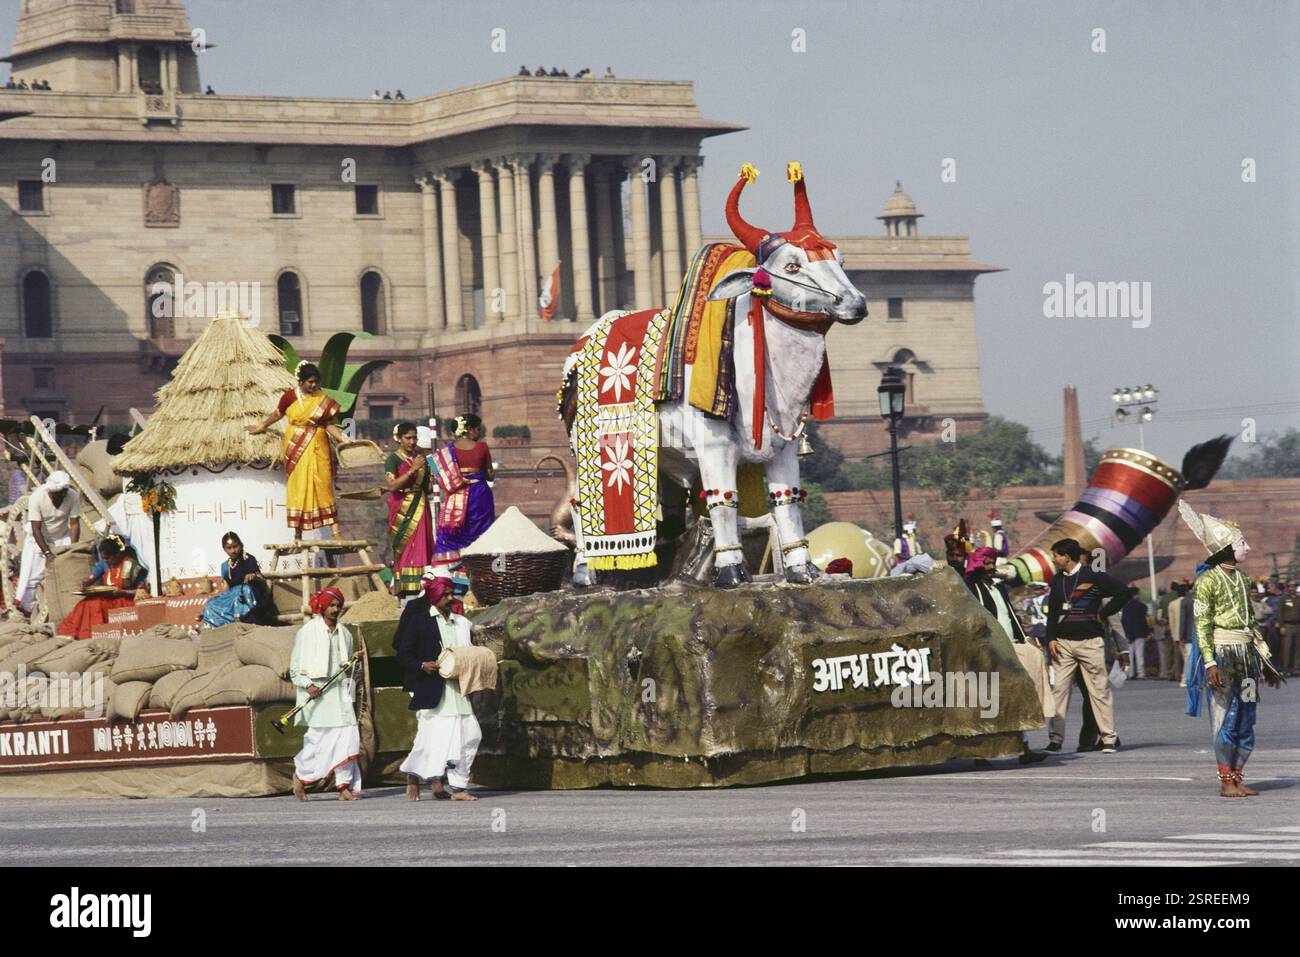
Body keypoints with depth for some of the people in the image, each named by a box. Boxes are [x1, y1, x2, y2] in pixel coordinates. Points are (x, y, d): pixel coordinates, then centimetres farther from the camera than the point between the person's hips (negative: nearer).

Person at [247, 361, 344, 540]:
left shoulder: (323, 400, 0)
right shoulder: (289, 397, -3)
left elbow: (329, 425, -1)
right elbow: (277, 415, 13)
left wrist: (343, 439, -14)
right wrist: (260, 428, 23)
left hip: (317, 446, 0)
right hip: (296, 447, 0)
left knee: (323, 485, -2)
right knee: (298, 487, 0)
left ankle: (335, 530, -2)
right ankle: (297, 533, 4)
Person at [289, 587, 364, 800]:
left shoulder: (344, 633, 16)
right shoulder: (307, 632, -1)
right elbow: (295, 668, 0)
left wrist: (353, 659, 3)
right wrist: (308, 685, -14)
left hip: (341, 692, 5)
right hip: (317, 693, -5)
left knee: (347, 737, -7)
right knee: (319, 739, -7)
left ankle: (345, 786, -5)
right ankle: (300, 775, 17)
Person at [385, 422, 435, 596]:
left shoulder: (420, 457, 12)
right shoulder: (393, 460, -4)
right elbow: (392, 485, -17)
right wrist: (412, 469, -21)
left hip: (420, 507, 5)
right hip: (402, 508, -5)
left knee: (421, 544, -1)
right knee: (404, 545, -7)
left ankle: (419, 583, -1)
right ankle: (403, 585, -8)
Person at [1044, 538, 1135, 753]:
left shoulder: (1093, 576, -4)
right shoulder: (1057, 580, 13)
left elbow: (1124, 592, -6)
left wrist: (1103, 614, -5)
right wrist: (1051, 638, 4)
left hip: (1090, 642, -5)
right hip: (1063, 644, 5)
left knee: (1099, 690, -3)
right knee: (1058, 689, -2)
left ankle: (1109, 737, 1)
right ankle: (1056, 738, 0)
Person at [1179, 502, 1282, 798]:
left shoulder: (1242, 579, 15)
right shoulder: (1208, 580, -6)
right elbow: (1203, 625, -10)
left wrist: (1265, 661, 18)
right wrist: (1210, 662, -18)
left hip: (1246, 652, 7)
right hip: (1221, 653, -7)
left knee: (1246, 719, 5)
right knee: (1226, 718, -5)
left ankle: (1238, 778, 10)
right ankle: (1225, 781, 0)